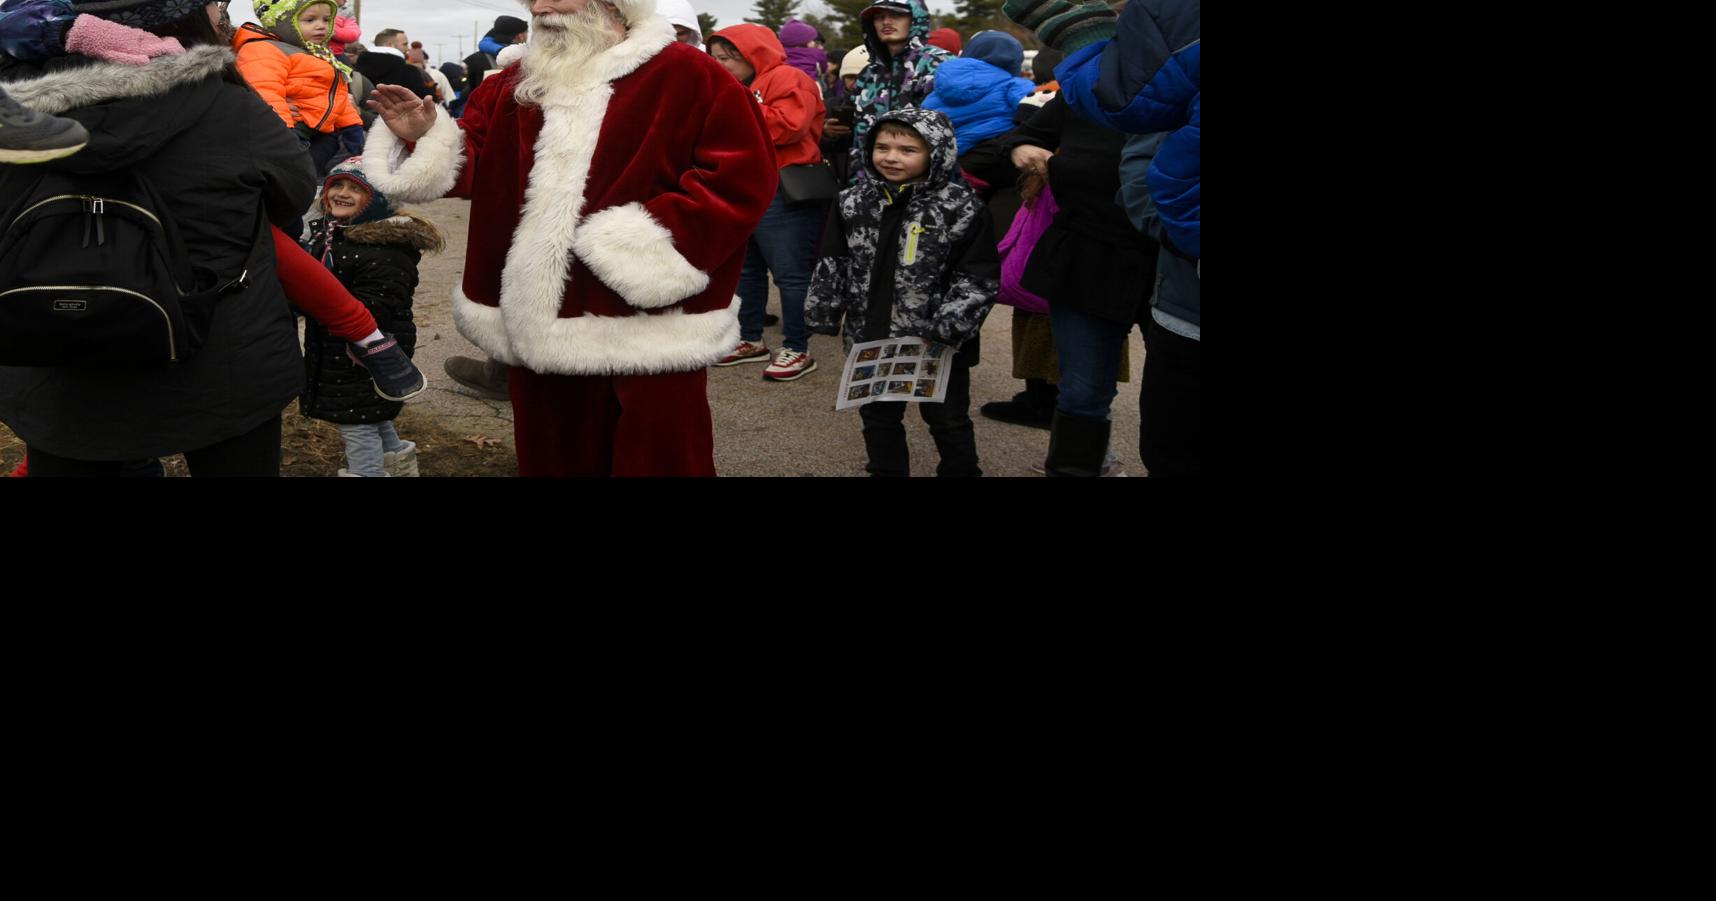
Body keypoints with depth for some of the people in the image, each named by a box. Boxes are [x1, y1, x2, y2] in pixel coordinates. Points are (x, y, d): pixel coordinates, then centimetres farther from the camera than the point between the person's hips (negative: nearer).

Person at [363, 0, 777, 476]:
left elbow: (742, 175, -13)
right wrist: (427, 138, -2)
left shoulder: (685, 74, -6)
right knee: (551, 460, 17)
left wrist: (655, 239, -19)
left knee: (655, 461, 1)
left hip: (646, 334, -5)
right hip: (541, 323, 6)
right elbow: (479, 167, 19)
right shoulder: (516, 86, 13)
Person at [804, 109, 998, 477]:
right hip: (871, 338, 4)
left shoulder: (961, 208, -13)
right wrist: (823, 313, 3)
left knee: (948, 420, 12)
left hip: (937, 343, -4)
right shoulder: (853, 203, 0)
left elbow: (979, 277, -13)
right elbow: (832, 263, 8)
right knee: (878, 416, 18)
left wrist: (952, 327, -20)